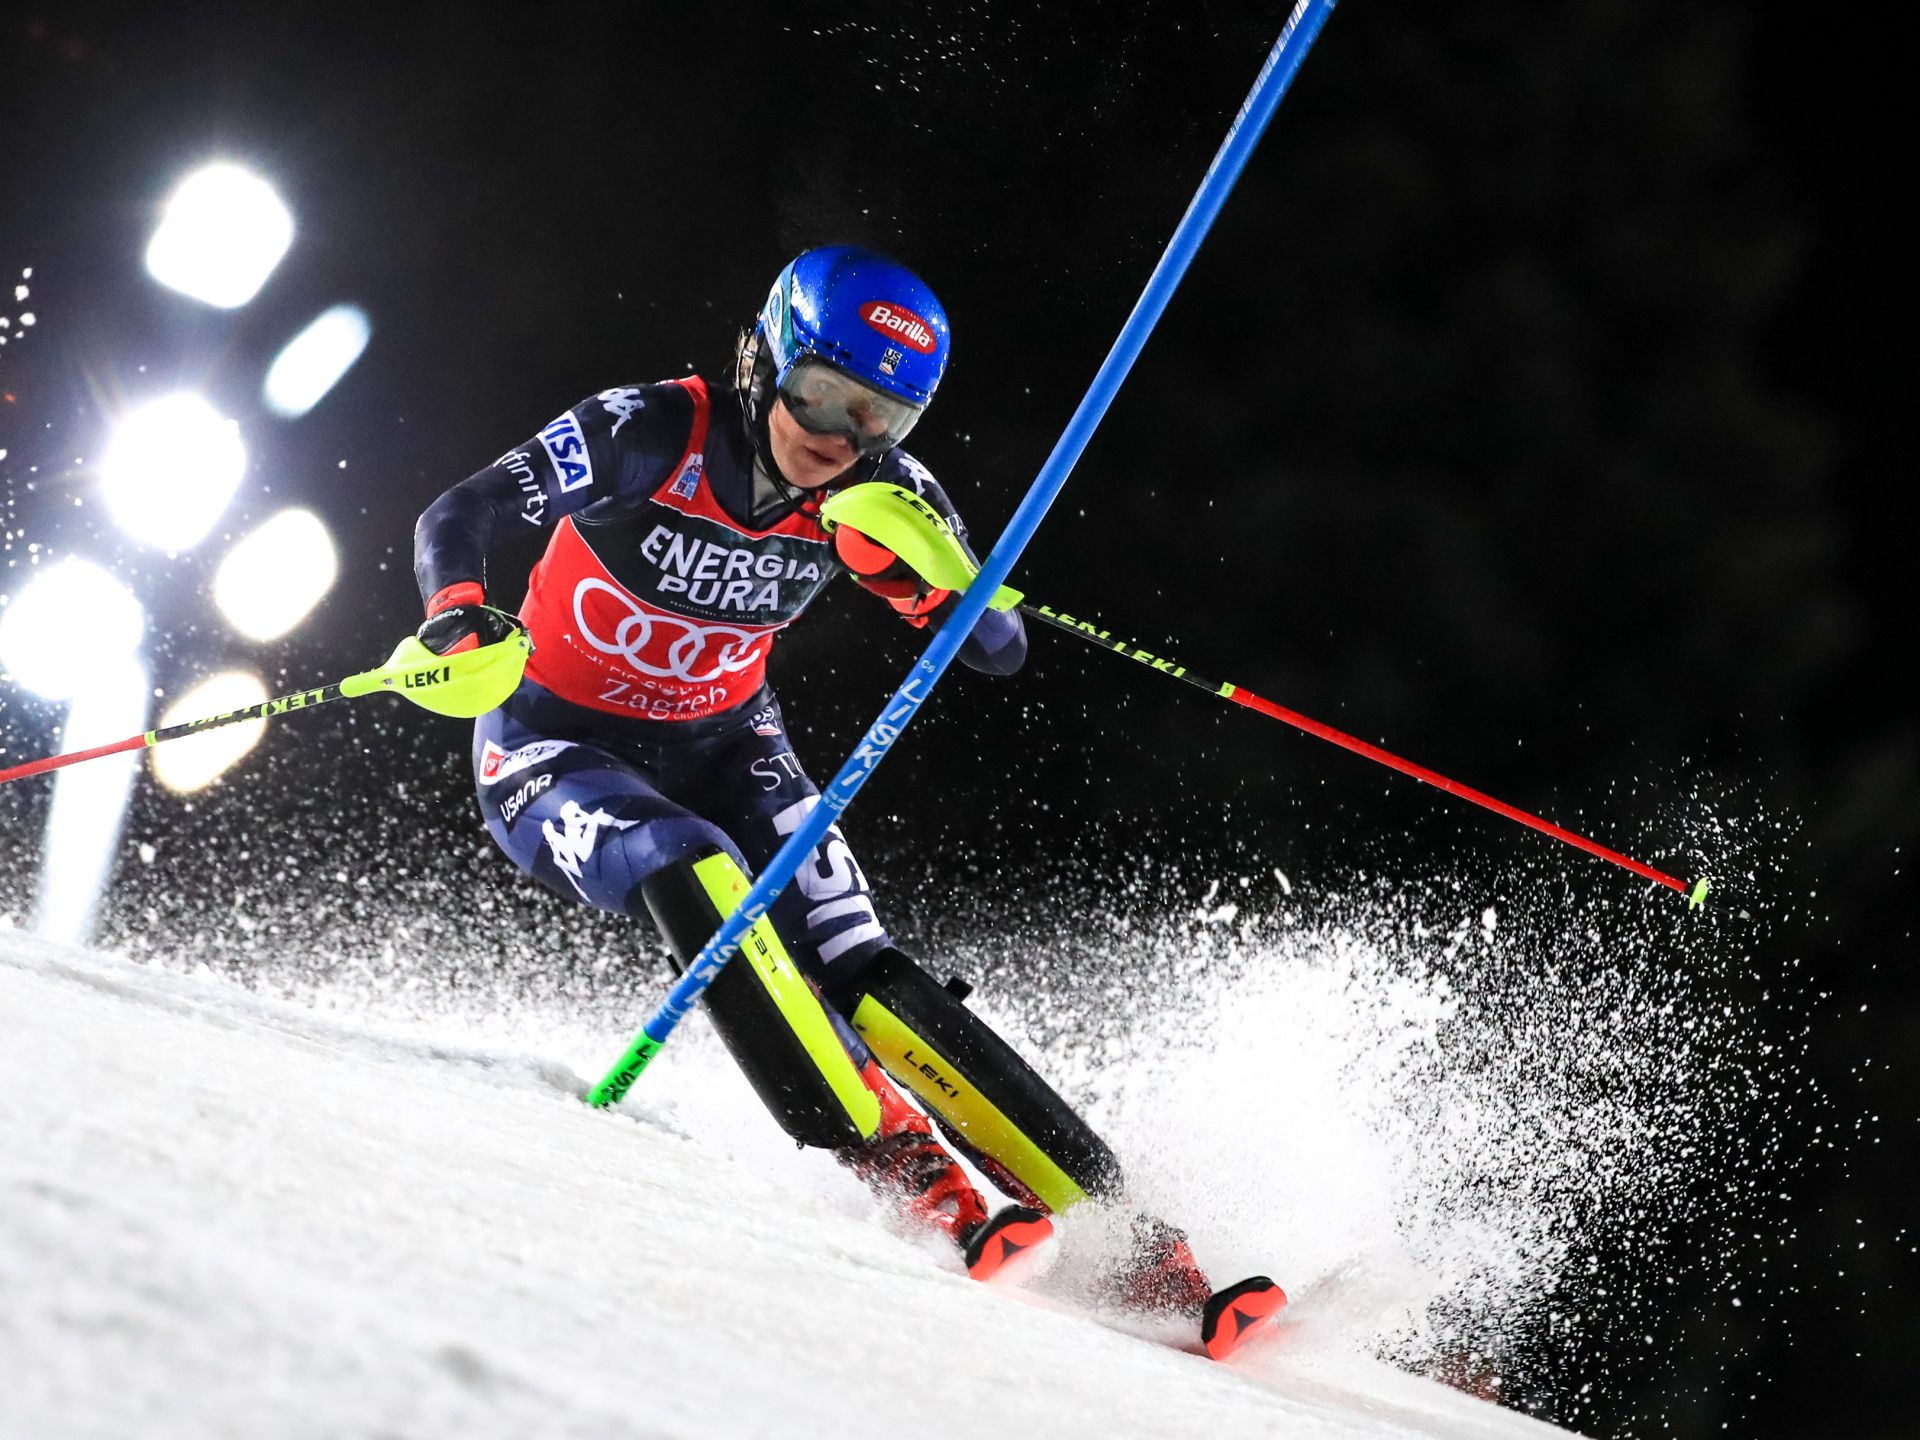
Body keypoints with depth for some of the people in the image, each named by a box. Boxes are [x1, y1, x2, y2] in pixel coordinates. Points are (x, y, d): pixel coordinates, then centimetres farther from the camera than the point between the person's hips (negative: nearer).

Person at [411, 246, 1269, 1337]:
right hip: (560, 751, -3)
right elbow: (460, 517, -19)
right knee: (696, 874, -35)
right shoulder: (654, 437, -22)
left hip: (720, 747, 3)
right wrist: (459, 622, -39)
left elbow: (999, 650, -12)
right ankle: (908, 1177, -39)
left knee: (855, 969, -18)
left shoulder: (869, 492, -10)